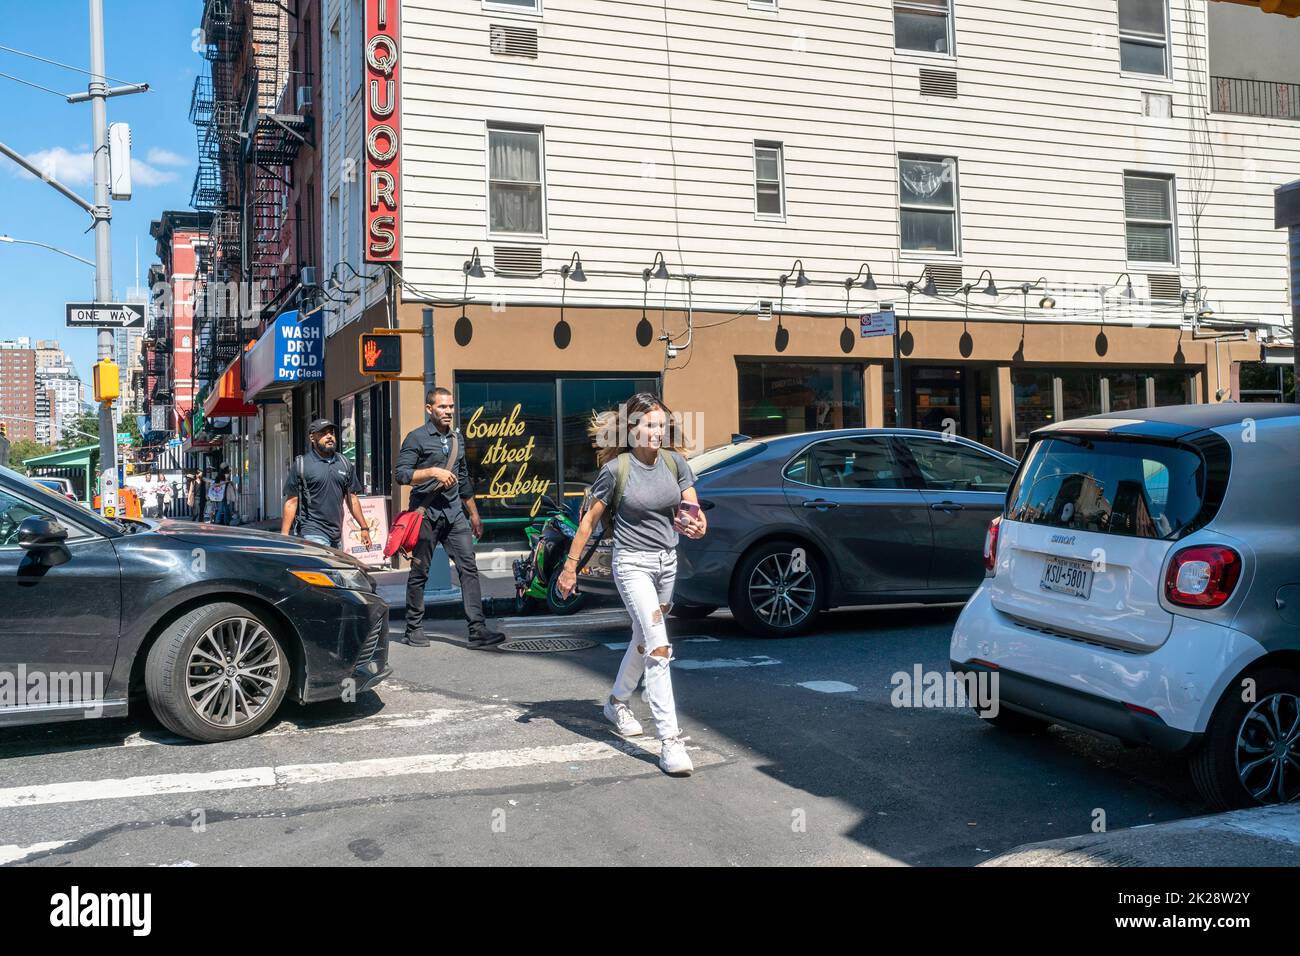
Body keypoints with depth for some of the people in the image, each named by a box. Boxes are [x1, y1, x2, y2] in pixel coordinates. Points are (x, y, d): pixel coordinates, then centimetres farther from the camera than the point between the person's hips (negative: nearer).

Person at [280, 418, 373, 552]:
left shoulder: (345, 464, 14)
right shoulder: (301, 465, -1)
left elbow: (352, 498, 18)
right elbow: (291, 502, -3)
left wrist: (364, 528, 14)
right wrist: (284, 536, -9)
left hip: (337, 536, 6)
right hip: (312, 534, -6)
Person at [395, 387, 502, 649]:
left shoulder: (457, 438, 18)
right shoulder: (416, 438, -2)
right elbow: (402, 475, -11)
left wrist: (474, 514, 25)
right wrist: (433, 472, -21)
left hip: (454, 512, 5)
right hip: (426, 513, -5)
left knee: (468, 567, -5)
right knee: (419, 572, 3)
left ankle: (477, 630, -9)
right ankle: (414, 629, 16)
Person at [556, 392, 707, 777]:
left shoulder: (675, 462, -1)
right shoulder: (616, 469, -13)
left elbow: (694, 510, -1)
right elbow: (589, 520, -5)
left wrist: (697, 525, -26)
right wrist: (570, 566, -3)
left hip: (668, 561, 6)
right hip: (633, 563, -6)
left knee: (643, 639, 21)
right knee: (658, 647, -15)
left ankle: (617, 703, 45)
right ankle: (670, 741, -15)